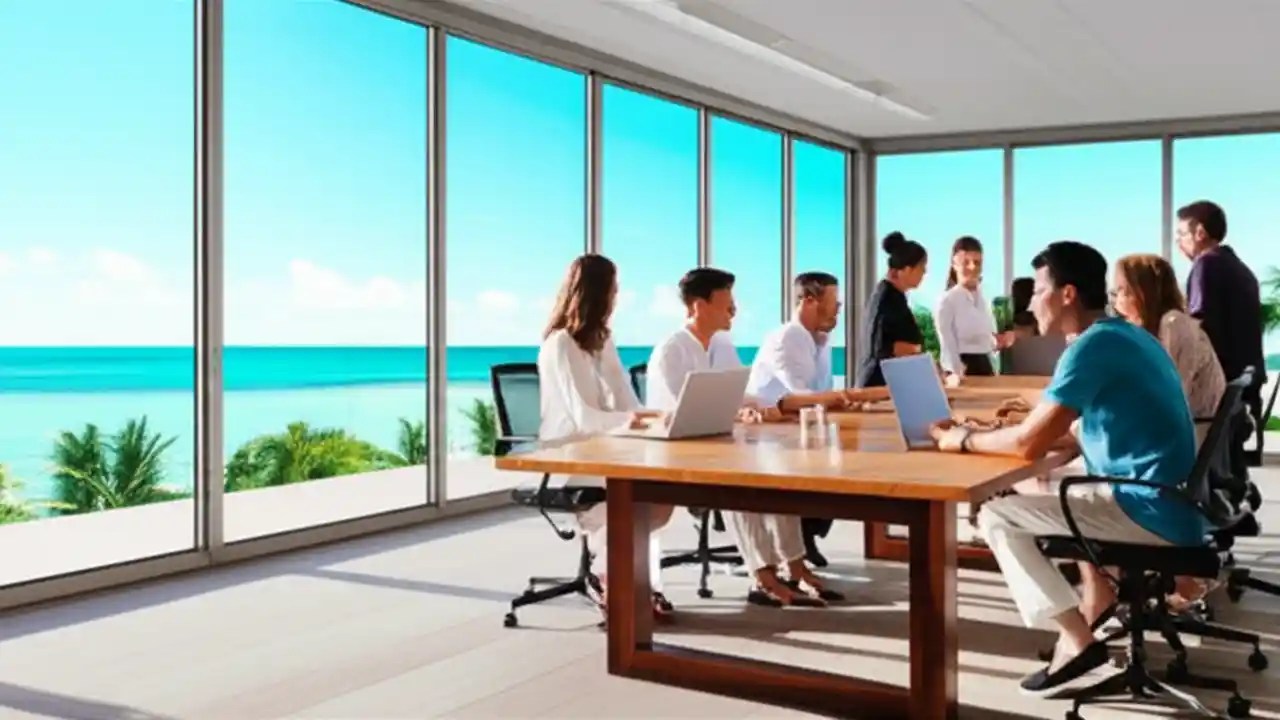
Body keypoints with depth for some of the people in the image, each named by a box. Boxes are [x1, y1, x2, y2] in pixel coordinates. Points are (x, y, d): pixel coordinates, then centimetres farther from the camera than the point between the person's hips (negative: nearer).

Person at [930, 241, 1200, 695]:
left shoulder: (1093, 346, -17)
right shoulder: (1124, 335, 13)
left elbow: (1029, 444, -20)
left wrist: (965, 440, -3)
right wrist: (1030, 422, 12)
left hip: (1151, 514, -10)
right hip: (1168, 507, 10)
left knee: (995, 515, -6)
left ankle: (1077, 640, -10)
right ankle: (1102, 613, 29)